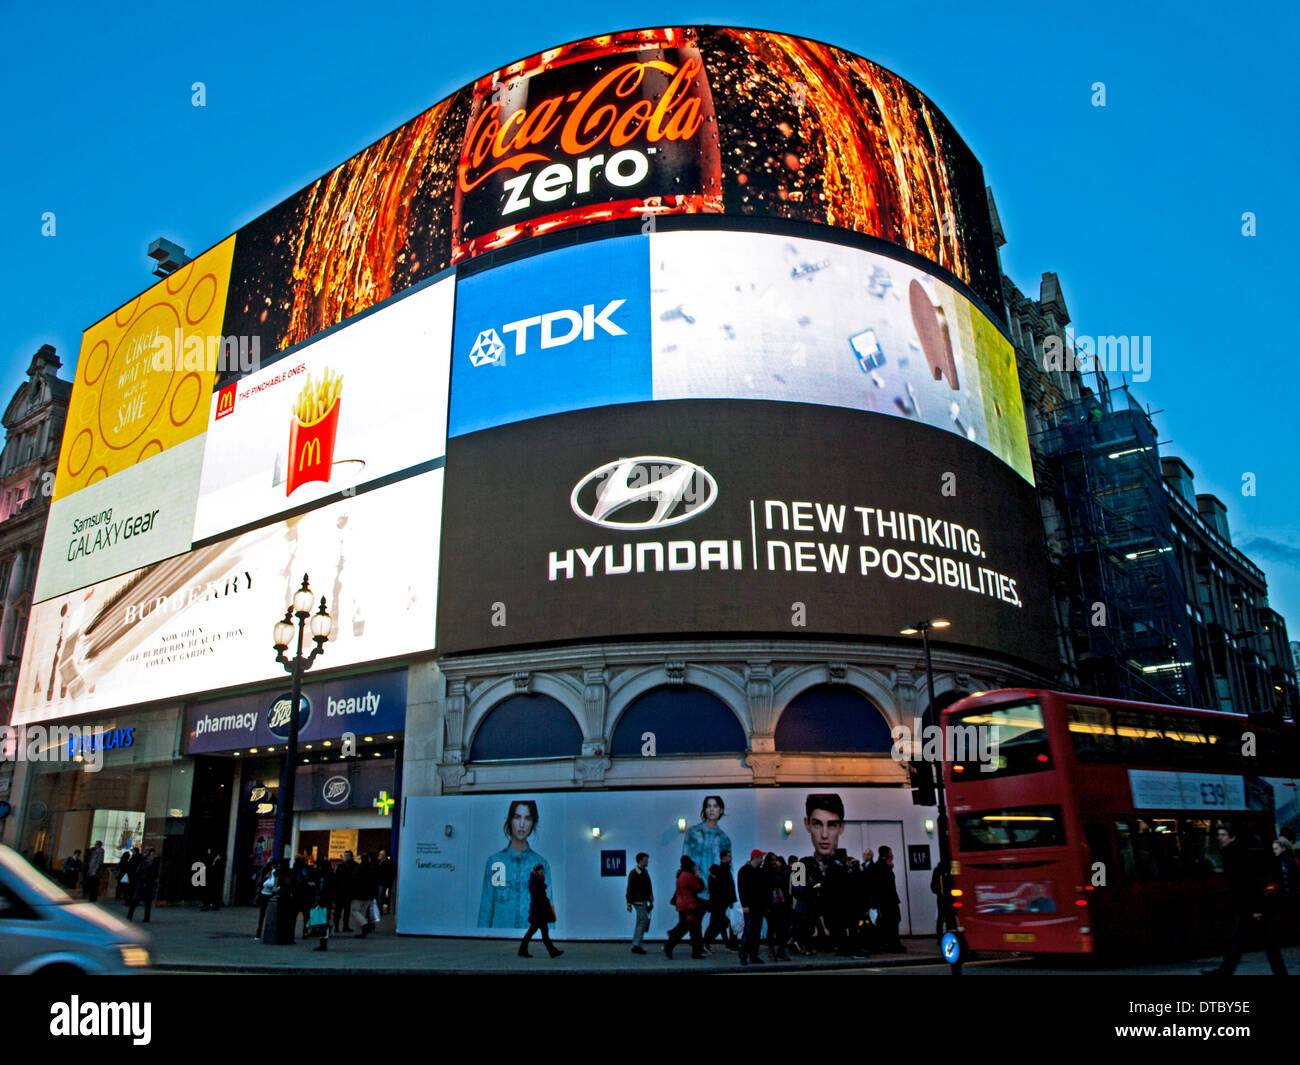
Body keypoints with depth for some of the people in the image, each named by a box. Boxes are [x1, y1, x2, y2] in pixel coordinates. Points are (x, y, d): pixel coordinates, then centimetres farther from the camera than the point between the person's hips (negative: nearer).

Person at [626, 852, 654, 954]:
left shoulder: (645, 872, 14)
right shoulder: (634, 873, -12)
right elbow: (630, 889, -13)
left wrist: (651, 901, 19)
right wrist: (629, 903, -15)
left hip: (644, 901, 9)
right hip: (638, 901, -9)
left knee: (640, 922, 9)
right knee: (644, 920, -13)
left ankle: (635, 945, 14)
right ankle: (637, 945, -9)